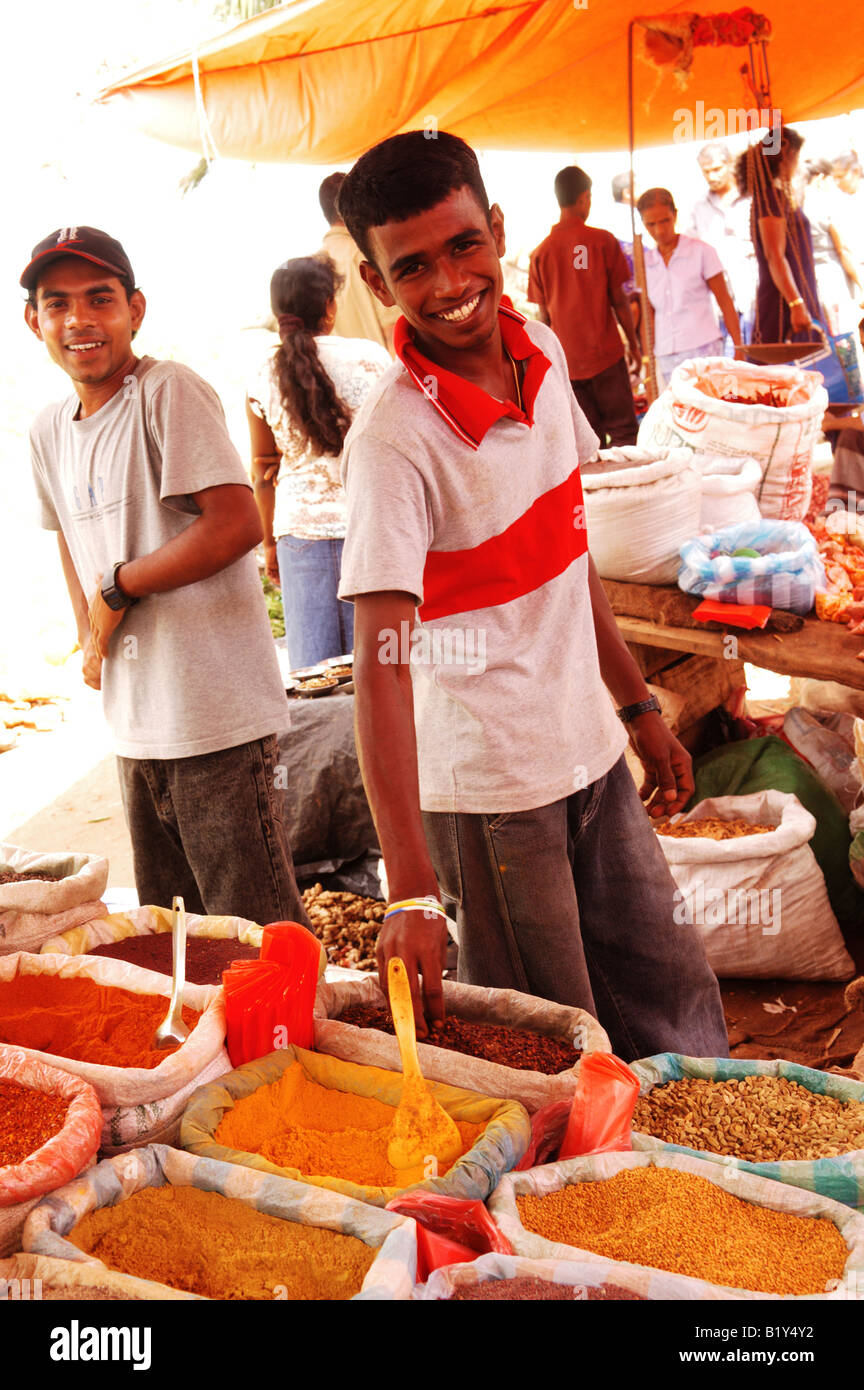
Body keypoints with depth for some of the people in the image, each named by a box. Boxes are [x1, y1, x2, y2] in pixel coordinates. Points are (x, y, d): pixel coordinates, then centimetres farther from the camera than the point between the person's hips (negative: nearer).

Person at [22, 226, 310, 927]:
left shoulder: (169, 391, -12)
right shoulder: (49, 431, 12)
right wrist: (93, 641, 11)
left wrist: (118, 588, -12)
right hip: (135, 725, 8)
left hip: (218, 719, -8)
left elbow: (237, 525, -21)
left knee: (261, 932, 1)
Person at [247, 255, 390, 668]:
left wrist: (270, 542, 19)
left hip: (299, 529, 2)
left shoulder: (263, 381, 2)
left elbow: (264, 472, 8)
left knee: (312, 670, 8)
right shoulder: (369, 357, -4)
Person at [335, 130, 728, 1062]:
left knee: (675, 1010, 20)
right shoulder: (394, 437, -23)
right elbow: (382, 662, -29)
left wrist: (637, 706, 15)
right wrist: (411, 889, -35)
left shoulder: (542, 350, 0)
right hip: (489, 789, -7)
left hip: (590, 754, 7)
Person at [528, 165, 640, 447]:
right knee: (623, 433, 5)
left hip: (567, 361, 3)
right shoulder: (603, 241, -6)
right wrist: (634, 344, 8)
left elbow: (544, 315, 4)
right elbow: (619, 300, -4)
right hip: (606, 355, -3)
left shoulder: (541, 252, 1)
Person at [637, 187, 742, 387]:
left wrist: (739, 350, -2)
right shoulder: (645, 263, 11)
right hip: (666, 359, 4)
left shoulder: (701, 252, 0)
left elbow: (725, 303, 1)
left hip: (703, 350, -4)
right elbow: (648, 316, 13)